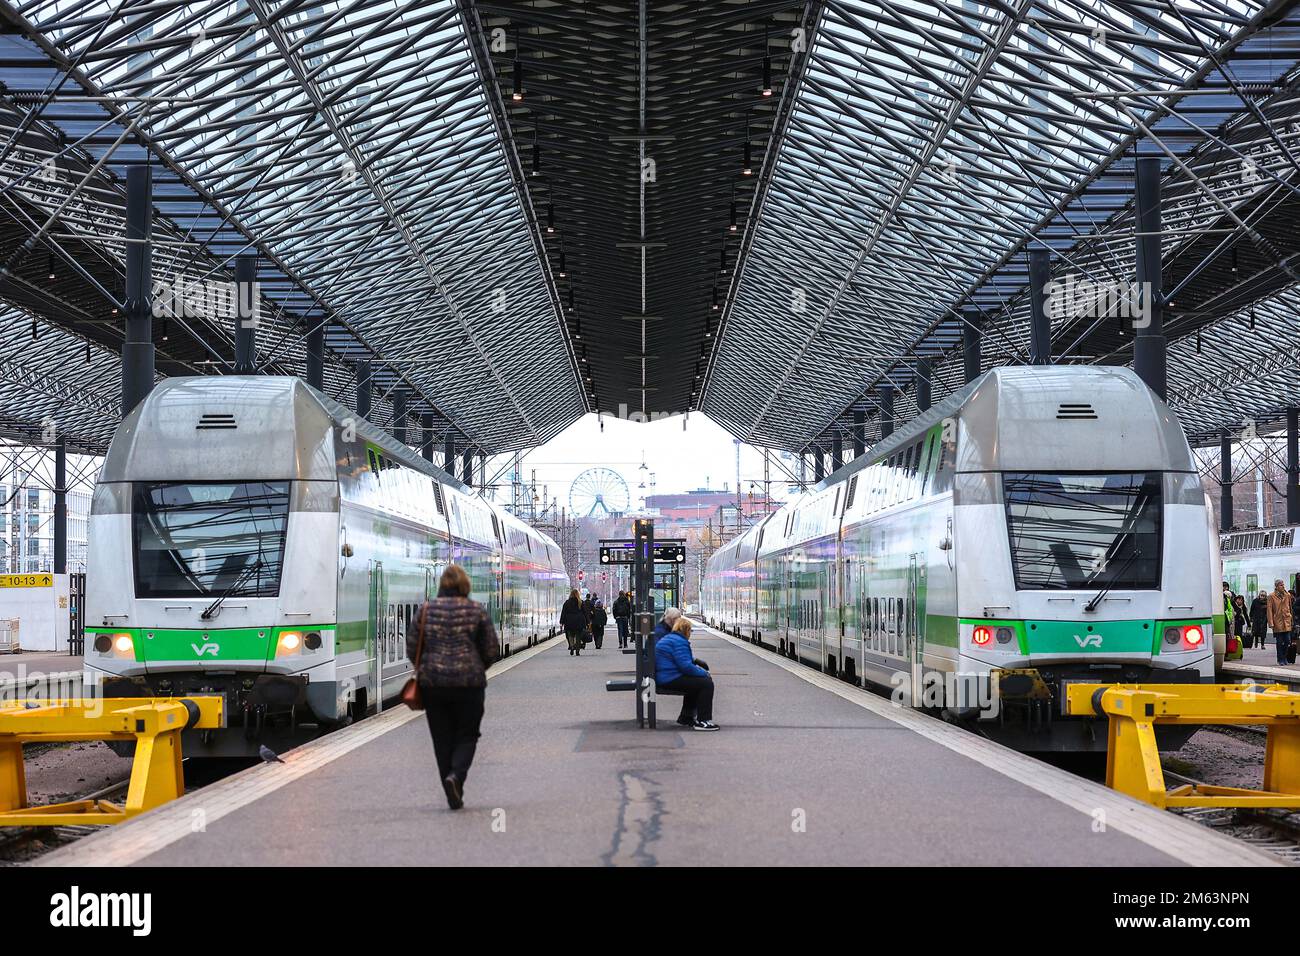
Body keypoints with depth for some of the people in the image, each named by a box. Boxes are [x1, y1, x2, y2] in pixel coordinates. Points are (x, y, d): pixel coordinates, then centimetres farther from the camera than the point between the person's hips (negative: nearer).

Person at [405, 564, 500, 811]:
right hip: (469, 684, -2)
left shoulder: (426, 610, 2)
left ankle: (454, 795, 8)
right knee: (466, 735, 9)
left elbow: (412, 647, 3)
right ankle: (456, 775, -17)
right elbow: (492, 651, -1)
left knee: (442, 739, 10)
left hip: (432, 683, 2)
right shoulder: (478, 611, -2)